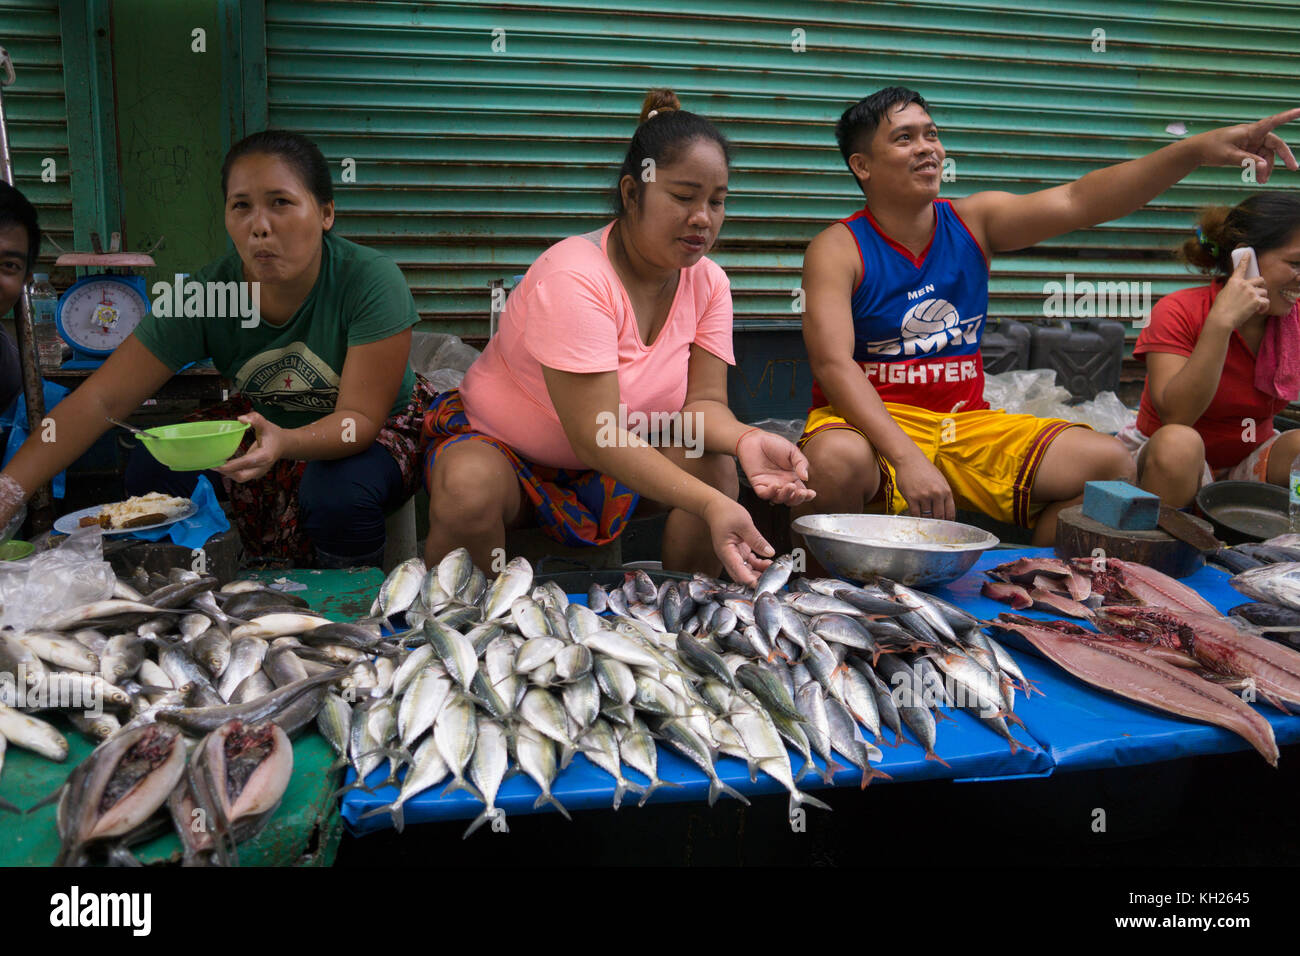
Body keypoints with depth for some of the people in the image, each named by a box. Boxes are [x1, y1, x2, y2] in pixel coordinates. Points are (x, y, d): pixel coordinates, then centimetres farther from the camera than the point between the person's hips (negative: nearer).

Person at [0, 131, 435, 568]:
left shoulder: (371, 281, -28)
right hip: (265, 421, 4)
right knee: (152, 471, -15)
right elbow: (101, 400, -18)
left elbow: (359, 418, -29)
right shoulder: (206, 294, -18)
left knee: (339, 490, -35)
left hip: (376, 430, -4)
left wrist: (284, 442, -51)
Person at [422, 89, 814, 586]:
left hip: (610, 468, 5)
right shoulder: (573, 280, -28)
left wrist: (746, 440, -37)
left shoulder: (708, 282, -6)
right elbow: (597, 438, -34)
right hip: (499, 449, -5)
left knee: (714, 464, -19)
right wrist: (711, 505, -45)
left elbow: (703, 401, -11)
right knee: (468, 492, -36)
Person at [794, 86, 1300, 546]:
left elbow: (1077, 201, -5)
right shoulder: (837, 250, -8)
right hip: (872, 421, -5)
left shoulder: (974, 221, 6)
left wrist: (1196, 149, -19)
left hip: (967, 423, 5)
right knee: (838, 461, -39)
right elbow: (833, 363, -21)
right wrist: (906, 459, -33)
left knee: (1112, 464, -8)